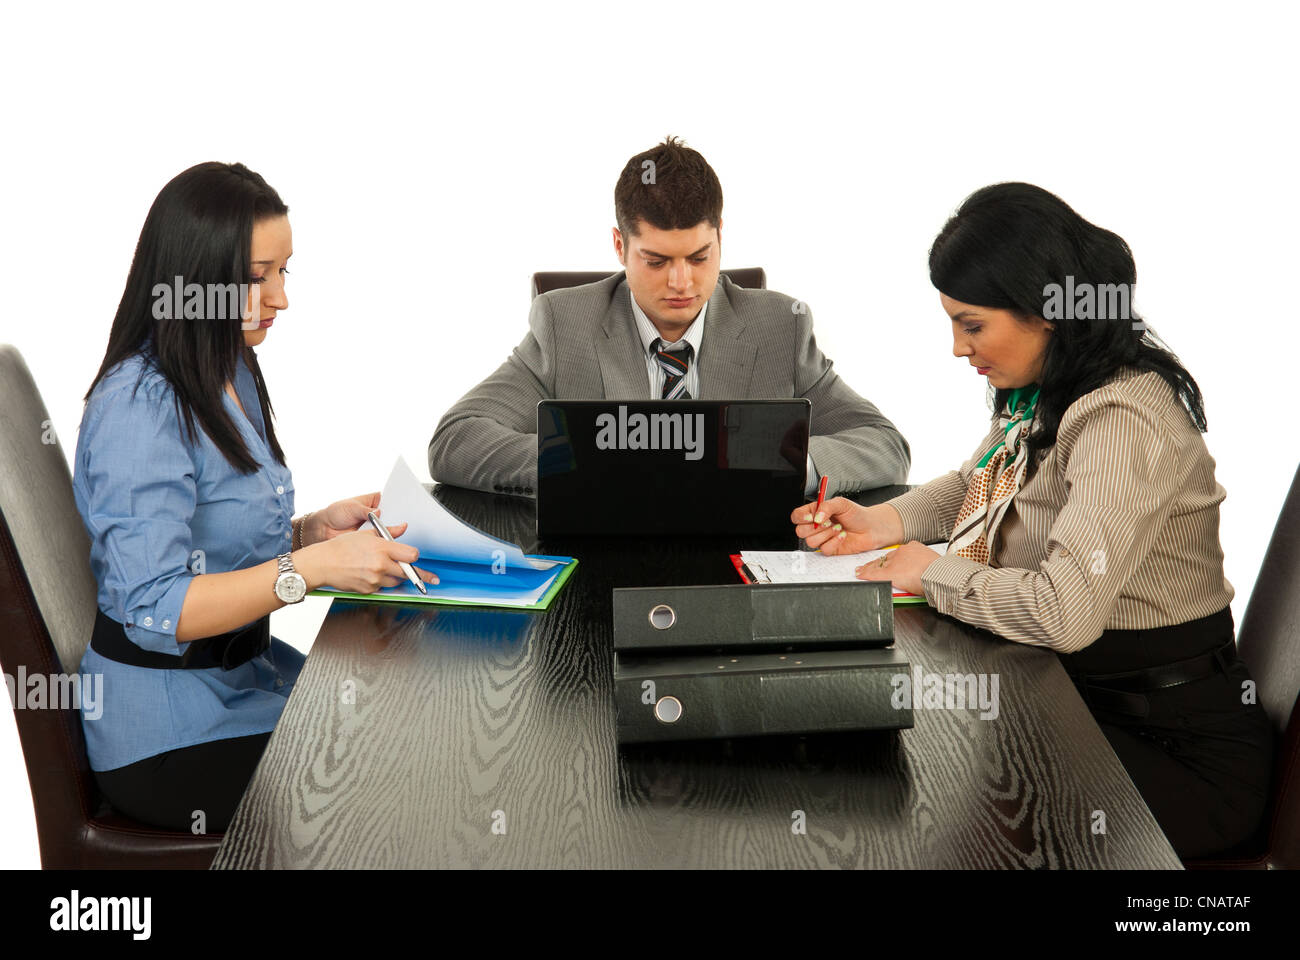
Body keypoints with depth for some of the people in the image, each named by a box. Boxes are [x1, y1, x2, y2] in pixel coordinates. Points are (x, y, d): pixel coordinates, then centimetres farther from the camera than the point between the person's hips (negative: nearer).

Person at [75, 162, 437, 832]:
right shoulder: (139, 406, -21)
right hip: (170, 728, -8)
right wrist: (311, 566, -33)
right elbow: (153, 609, -28)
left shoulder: (228, 378, 8)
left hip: (245, 670, 9)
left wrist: (315, 527, -1)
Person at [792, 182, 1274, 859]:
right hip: (1079, 695, 8)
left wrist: (931, 572, -19)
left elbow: (1065, 612, -35)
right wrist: (884, 522, 2)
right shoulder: (1047, 393, 4)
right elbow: (977, 484, 21)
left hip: (1180, 752, -8)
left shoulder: (1122, 421, -26)